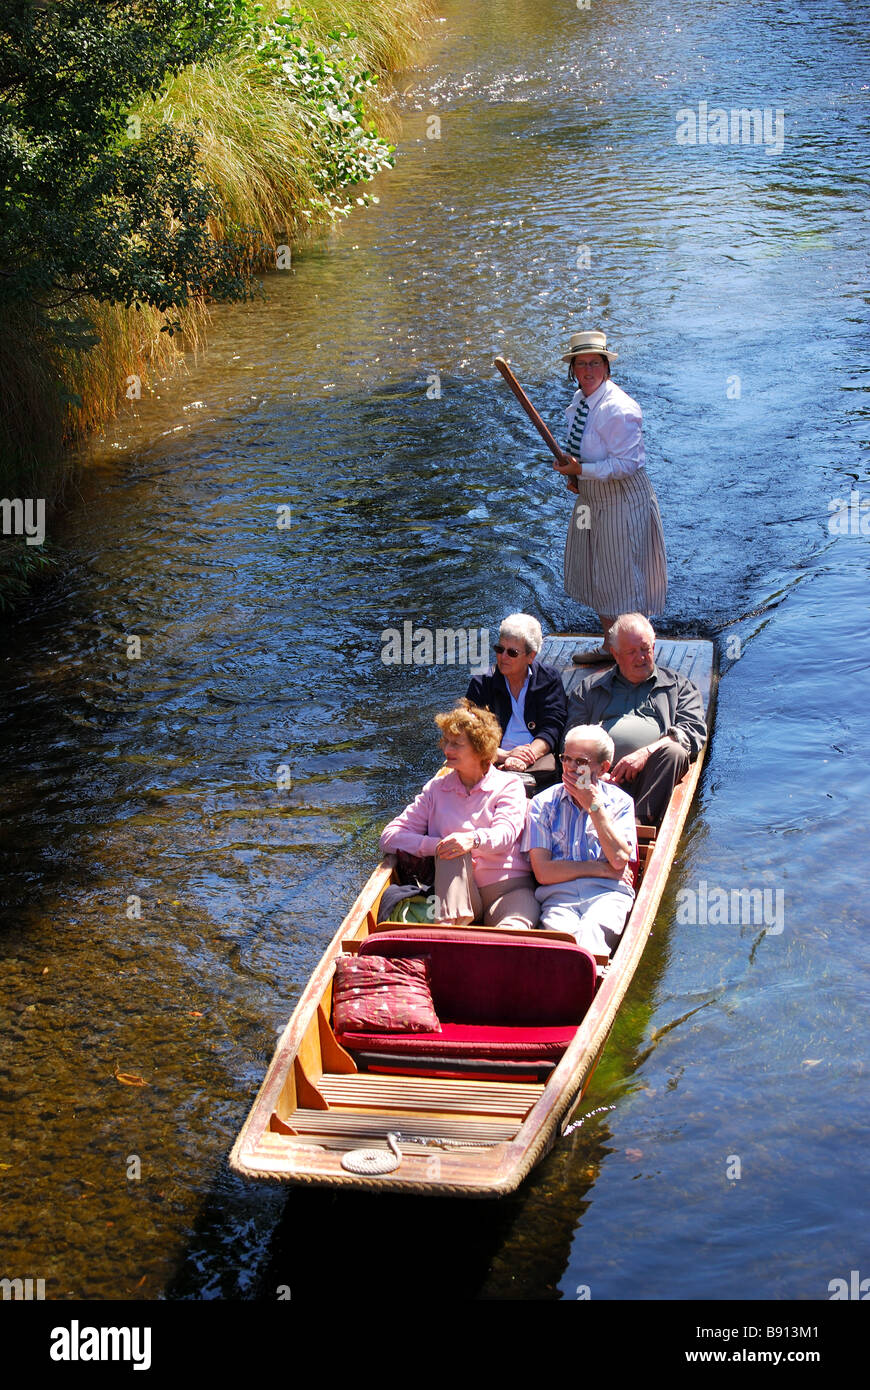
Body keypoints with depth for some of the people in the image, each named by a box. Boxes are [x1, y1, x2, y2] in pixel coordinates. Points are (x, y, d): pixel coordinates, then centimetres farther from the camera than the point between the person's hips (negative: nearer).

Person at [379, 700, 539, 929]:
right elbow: (389, 838, 6)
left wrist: (474, 839, -34)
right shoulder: (436, 789, 16)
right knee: (453, 850, -31)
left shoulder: (508, 785, 10)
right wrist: (435, 845, -13)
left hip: (509, 886, -1)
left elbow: (506, 834, -9)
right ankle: (451, 925, -48)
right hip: (457, 893, 1)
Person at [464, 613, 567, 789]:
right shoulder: (482, 683, 13)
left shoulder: (549, 679, 13)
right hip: (493, 762, 0)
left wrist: (526, 757, -17)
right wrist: (504, 755, -17)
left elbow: (552, 728, 1)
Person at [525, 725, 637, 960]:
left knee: (593, 929, -38)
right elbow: (543, 872, 5)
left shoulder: (620, 802, 16)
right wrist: (601, 868, 1)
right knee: (562, 931, -37)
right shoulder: (543, 804, 15)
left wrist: (593, 804, 2)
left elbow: (619, 860, -1)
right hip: (558, 896, 0)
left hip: (607, 894, 0)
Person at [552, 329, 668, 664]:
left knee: (624, 578, 0)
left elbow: (627, 463, -26)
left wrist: (581, 470, -24)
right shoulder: (579, 401, 5)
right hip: (592, 498, 10)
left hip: (622, 500, -10)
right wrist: (573, 472, 2)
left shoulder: (617, 409, -24)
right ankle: (609, 646, 37)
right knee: (595, 574, 20)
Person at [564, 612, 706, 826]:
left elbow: (695, 730, 9)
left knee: (673, 751, -33)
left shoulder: (678, 685, 26)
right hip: (604, 775, 0)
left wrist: (646, 753, -8)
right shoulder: (590, 687, 28)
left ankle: (641, 820, -44)